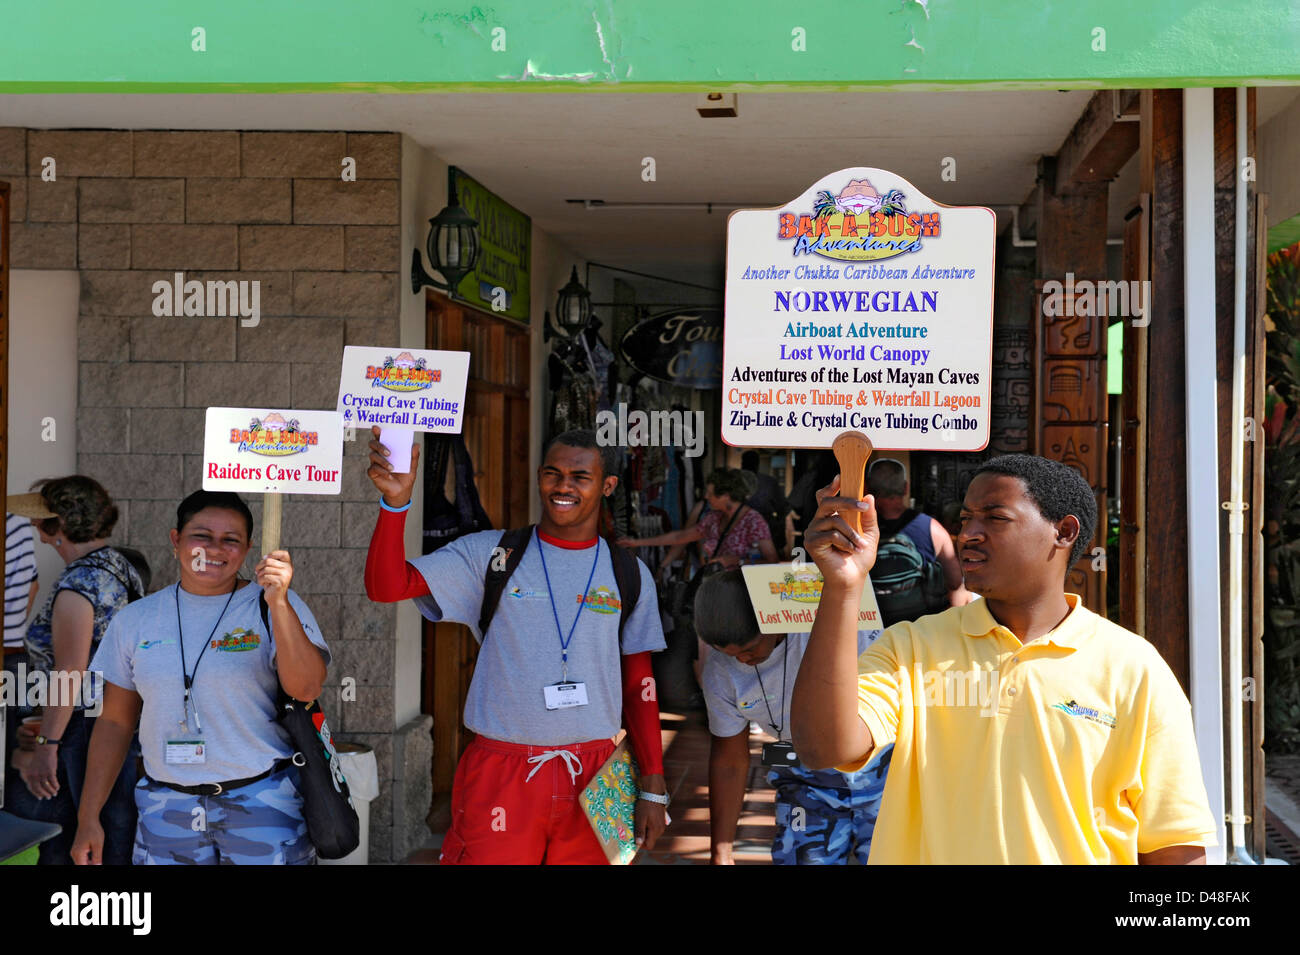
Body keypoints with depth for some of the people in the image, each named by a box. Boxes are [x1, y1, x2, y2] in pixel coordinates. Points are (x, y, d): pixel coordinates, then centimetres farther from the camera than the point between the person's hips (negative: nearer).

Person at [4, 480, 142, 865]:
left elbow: (69, 672, -22)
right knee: (119, 841, 12)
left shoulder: (77, 582, -17)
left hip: (84, 729, -9)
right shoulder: (123, 569, 10)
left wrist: (46, 744, -20)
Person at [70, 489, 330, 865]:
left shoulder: (273, 607, -3)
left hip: (263, 803, -2)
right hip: (167, 807, 3)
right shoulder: (135, 620, 6)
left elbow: (306, 688, -17)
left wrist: (278, 602, -27)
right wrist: (88, 819, 10)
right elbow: (115, 722, 11)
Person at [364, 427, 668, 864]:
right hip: (500, 774, -1)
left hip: (593, 778, 2)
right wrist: (396, 501, -22)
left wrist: (653, 787, 5)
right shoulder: (489, 554, 2)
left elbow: (639, 687, 9)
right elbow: (387, 585, -8)